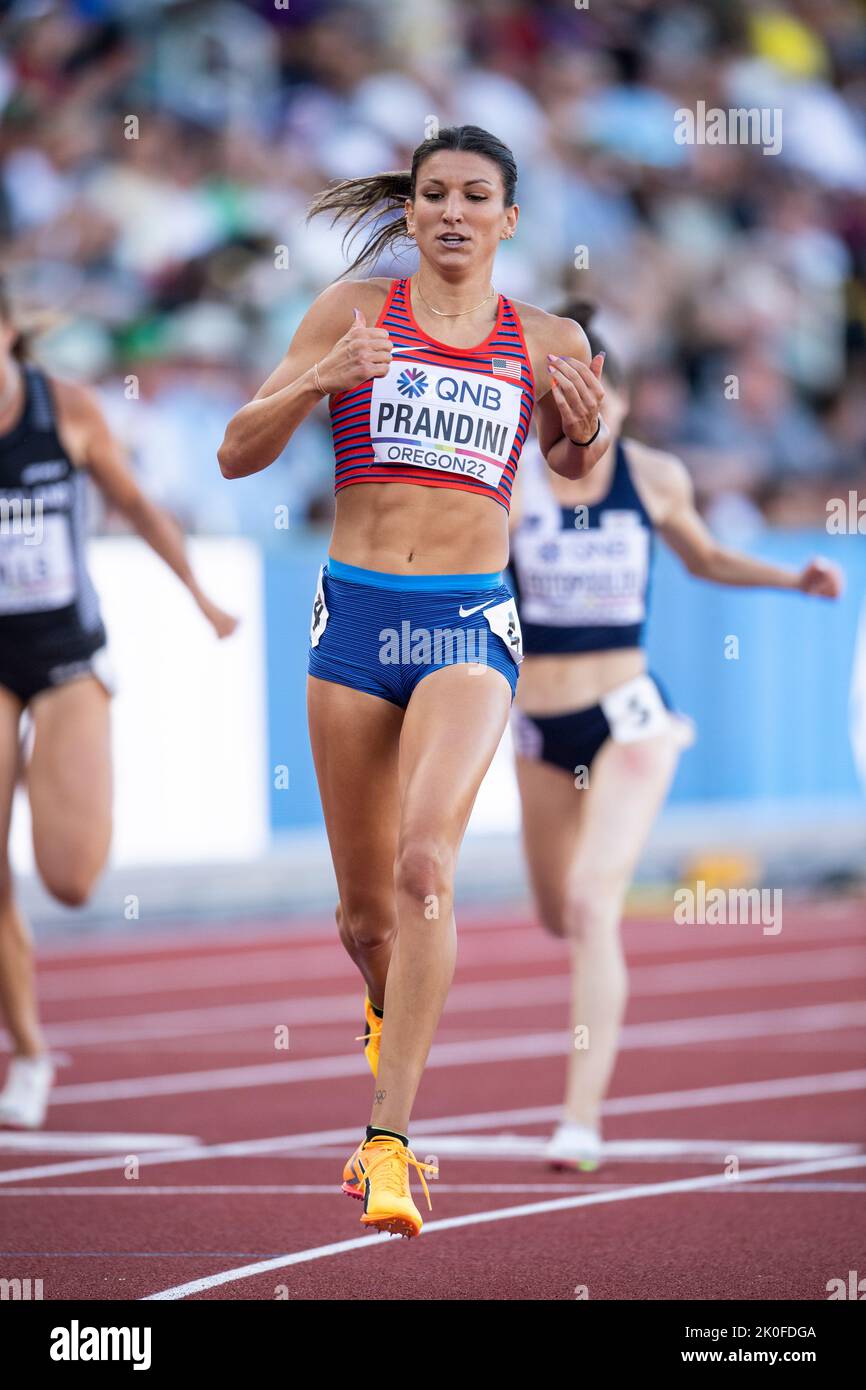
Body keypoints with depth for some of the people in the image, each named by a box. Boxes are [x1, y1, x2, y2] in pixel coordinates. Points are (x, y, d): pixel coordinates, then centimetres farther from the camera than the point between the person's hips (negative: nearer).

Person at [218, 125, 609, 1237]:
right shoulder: (353, 312, 4)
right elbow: (238, 453, 2)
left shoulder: (544, 342, 6)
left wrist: (586, 425, 1)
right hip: (355, 614, 1)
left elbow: (575, 470, 24)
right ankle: (391, 1009, 47)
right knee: (367, 906, 10)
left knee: (425, 863, -23)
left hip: (470, 623, -1)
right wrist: (320, 379, -16)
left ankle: (388, 1143, -24)